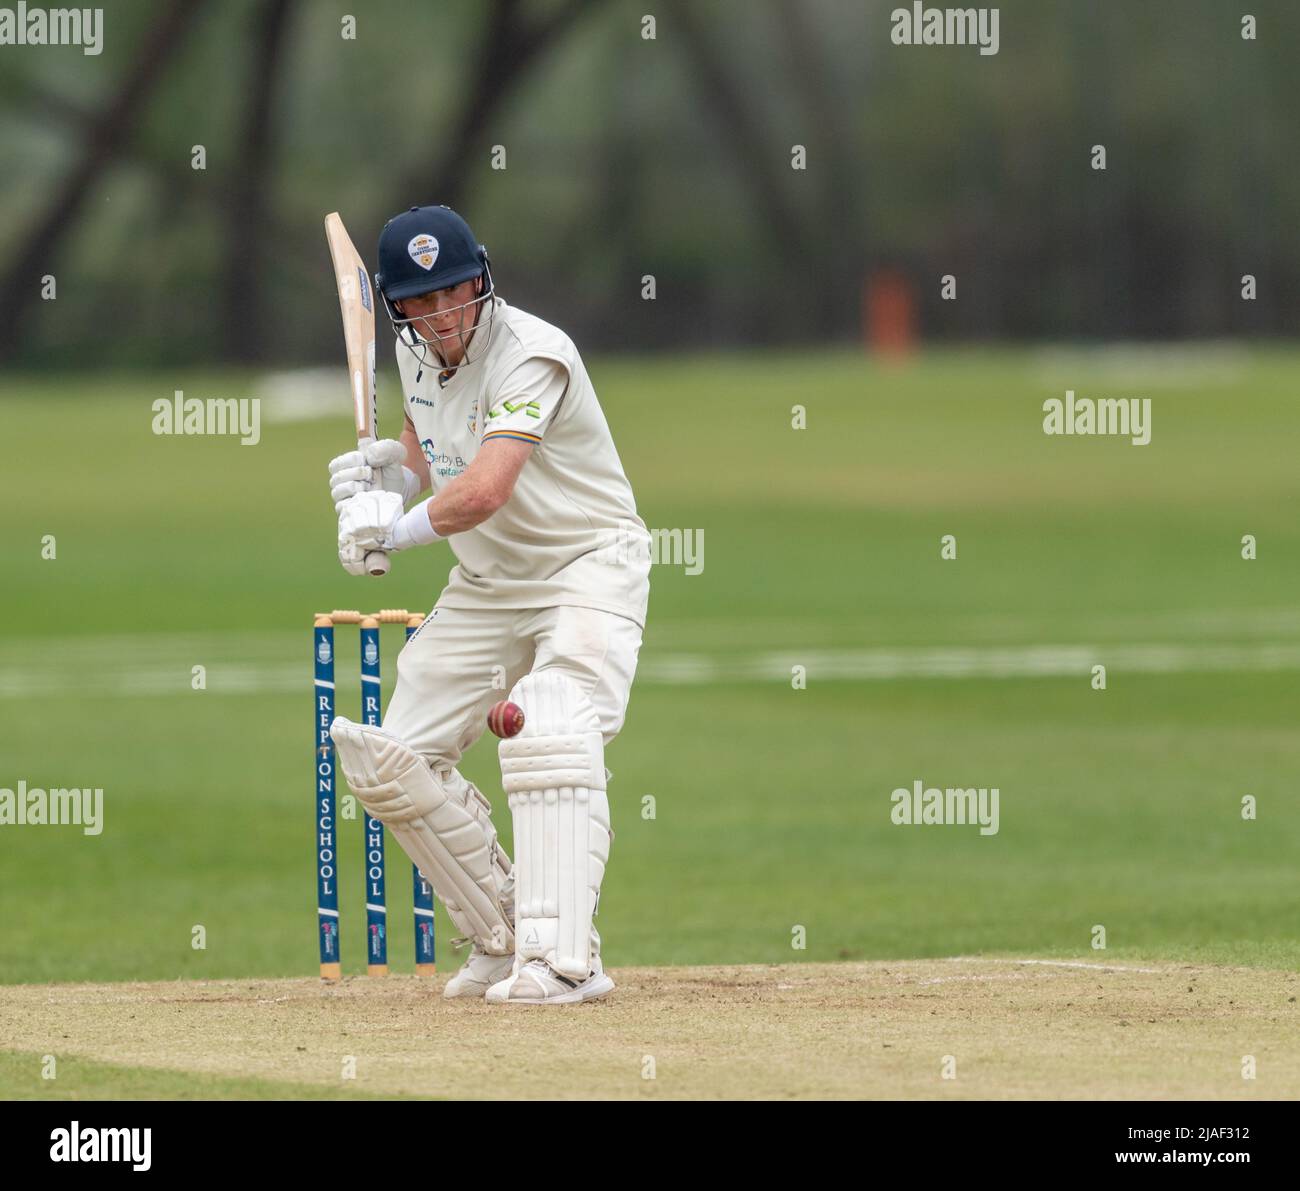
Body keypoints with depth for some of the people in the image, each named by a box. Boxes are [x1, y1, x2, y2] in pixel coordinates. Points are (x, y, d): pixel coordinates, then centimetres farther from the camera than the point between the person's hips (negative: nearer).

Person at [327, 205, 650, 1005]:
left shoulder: (533, 354, -24)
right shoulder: (416, 352, 1)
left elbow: (485, 491, -34)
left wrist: (395, 532, -20)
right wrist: (391, 471, -1)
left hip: (588, 566, -8)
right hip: (485, 584, 8)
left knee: (551, 740, -30)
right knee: (390, 762, 2)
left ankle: (563, 958, -35)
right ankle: (504, 938, 12)